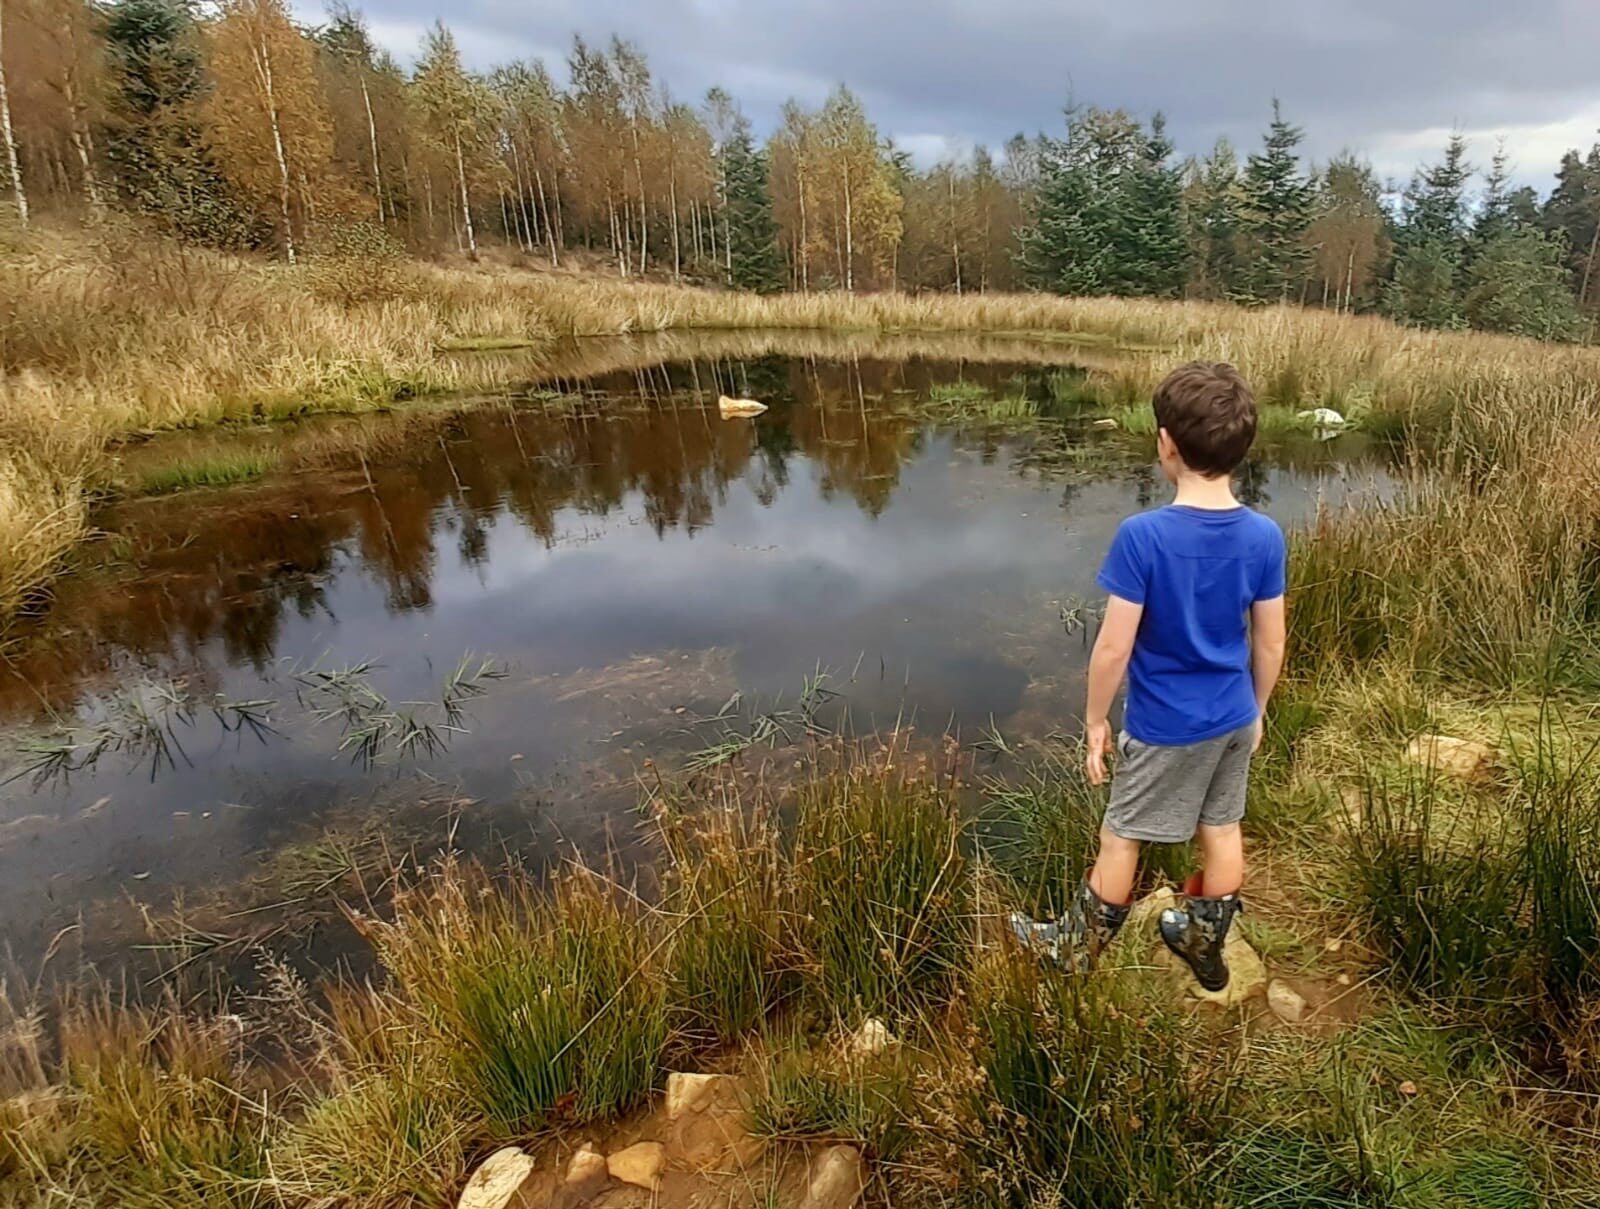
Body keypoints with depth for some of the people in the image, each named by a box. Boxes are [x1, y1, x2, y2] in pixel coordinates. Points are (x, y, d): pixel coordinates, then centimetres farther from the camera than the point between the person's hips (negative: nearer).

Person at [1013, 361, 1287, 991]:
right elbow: (1270, 643, -1)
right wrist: (1256, 710, 15)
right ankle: (1205, 944, 42)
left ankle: (1077, 947, 32)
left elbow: (1114, 647, -21)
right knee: (1222, 831, 21)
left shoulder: (1142, 535, -25)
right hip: (1234, 720, 5)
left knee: (1120, 838, 12)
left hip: (1165, 727, -5)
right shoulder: (1265, 537, -10)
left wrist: (1095, 720, -7)